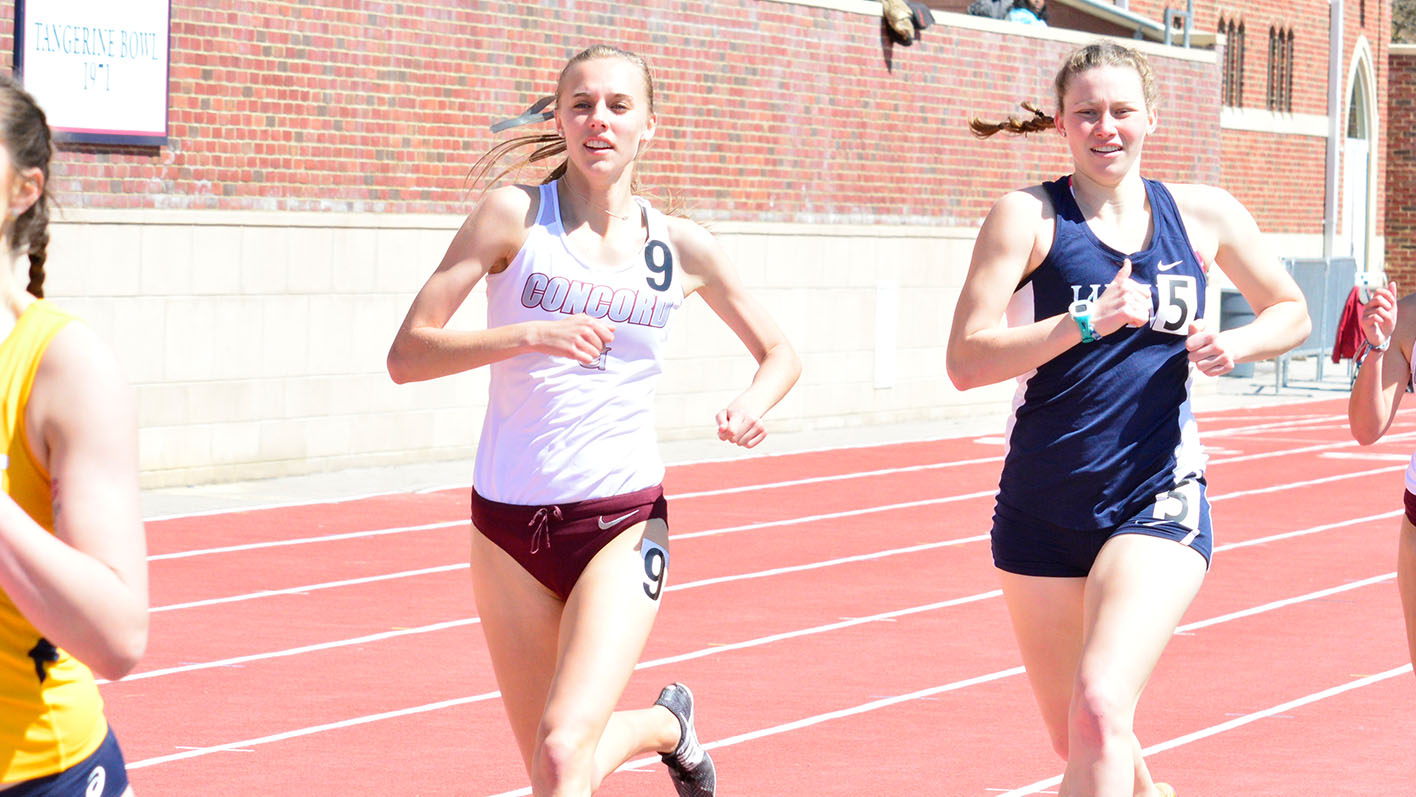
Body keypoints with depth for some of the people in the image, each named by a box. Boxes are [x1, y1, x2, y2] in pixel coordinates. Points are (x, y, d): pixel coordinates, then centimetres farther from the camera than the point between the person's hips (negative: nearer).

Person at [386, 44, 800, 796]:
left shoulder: (680, 247, 2)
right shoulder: (514, 215, -5)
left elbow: (779, 353, 17)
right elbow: (406, 354, -11)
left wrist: (752, 403, -6)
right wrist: (528, 335, -24)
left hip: (622, 520, -1)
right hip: (509, 518, 1)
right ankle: (667, 723, 42)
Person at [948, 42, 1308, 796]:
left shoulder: (1203, 214, 5)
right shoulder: (1028, 217, -4)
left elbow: (1290, 311, 19)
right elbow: (966, 360, -12)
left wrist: (1237, 345, -2)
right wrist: (1086, 322, -24)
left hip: (1160, 499, -1)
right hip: (1043, 505, 1)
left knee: (1101, 708, -23)